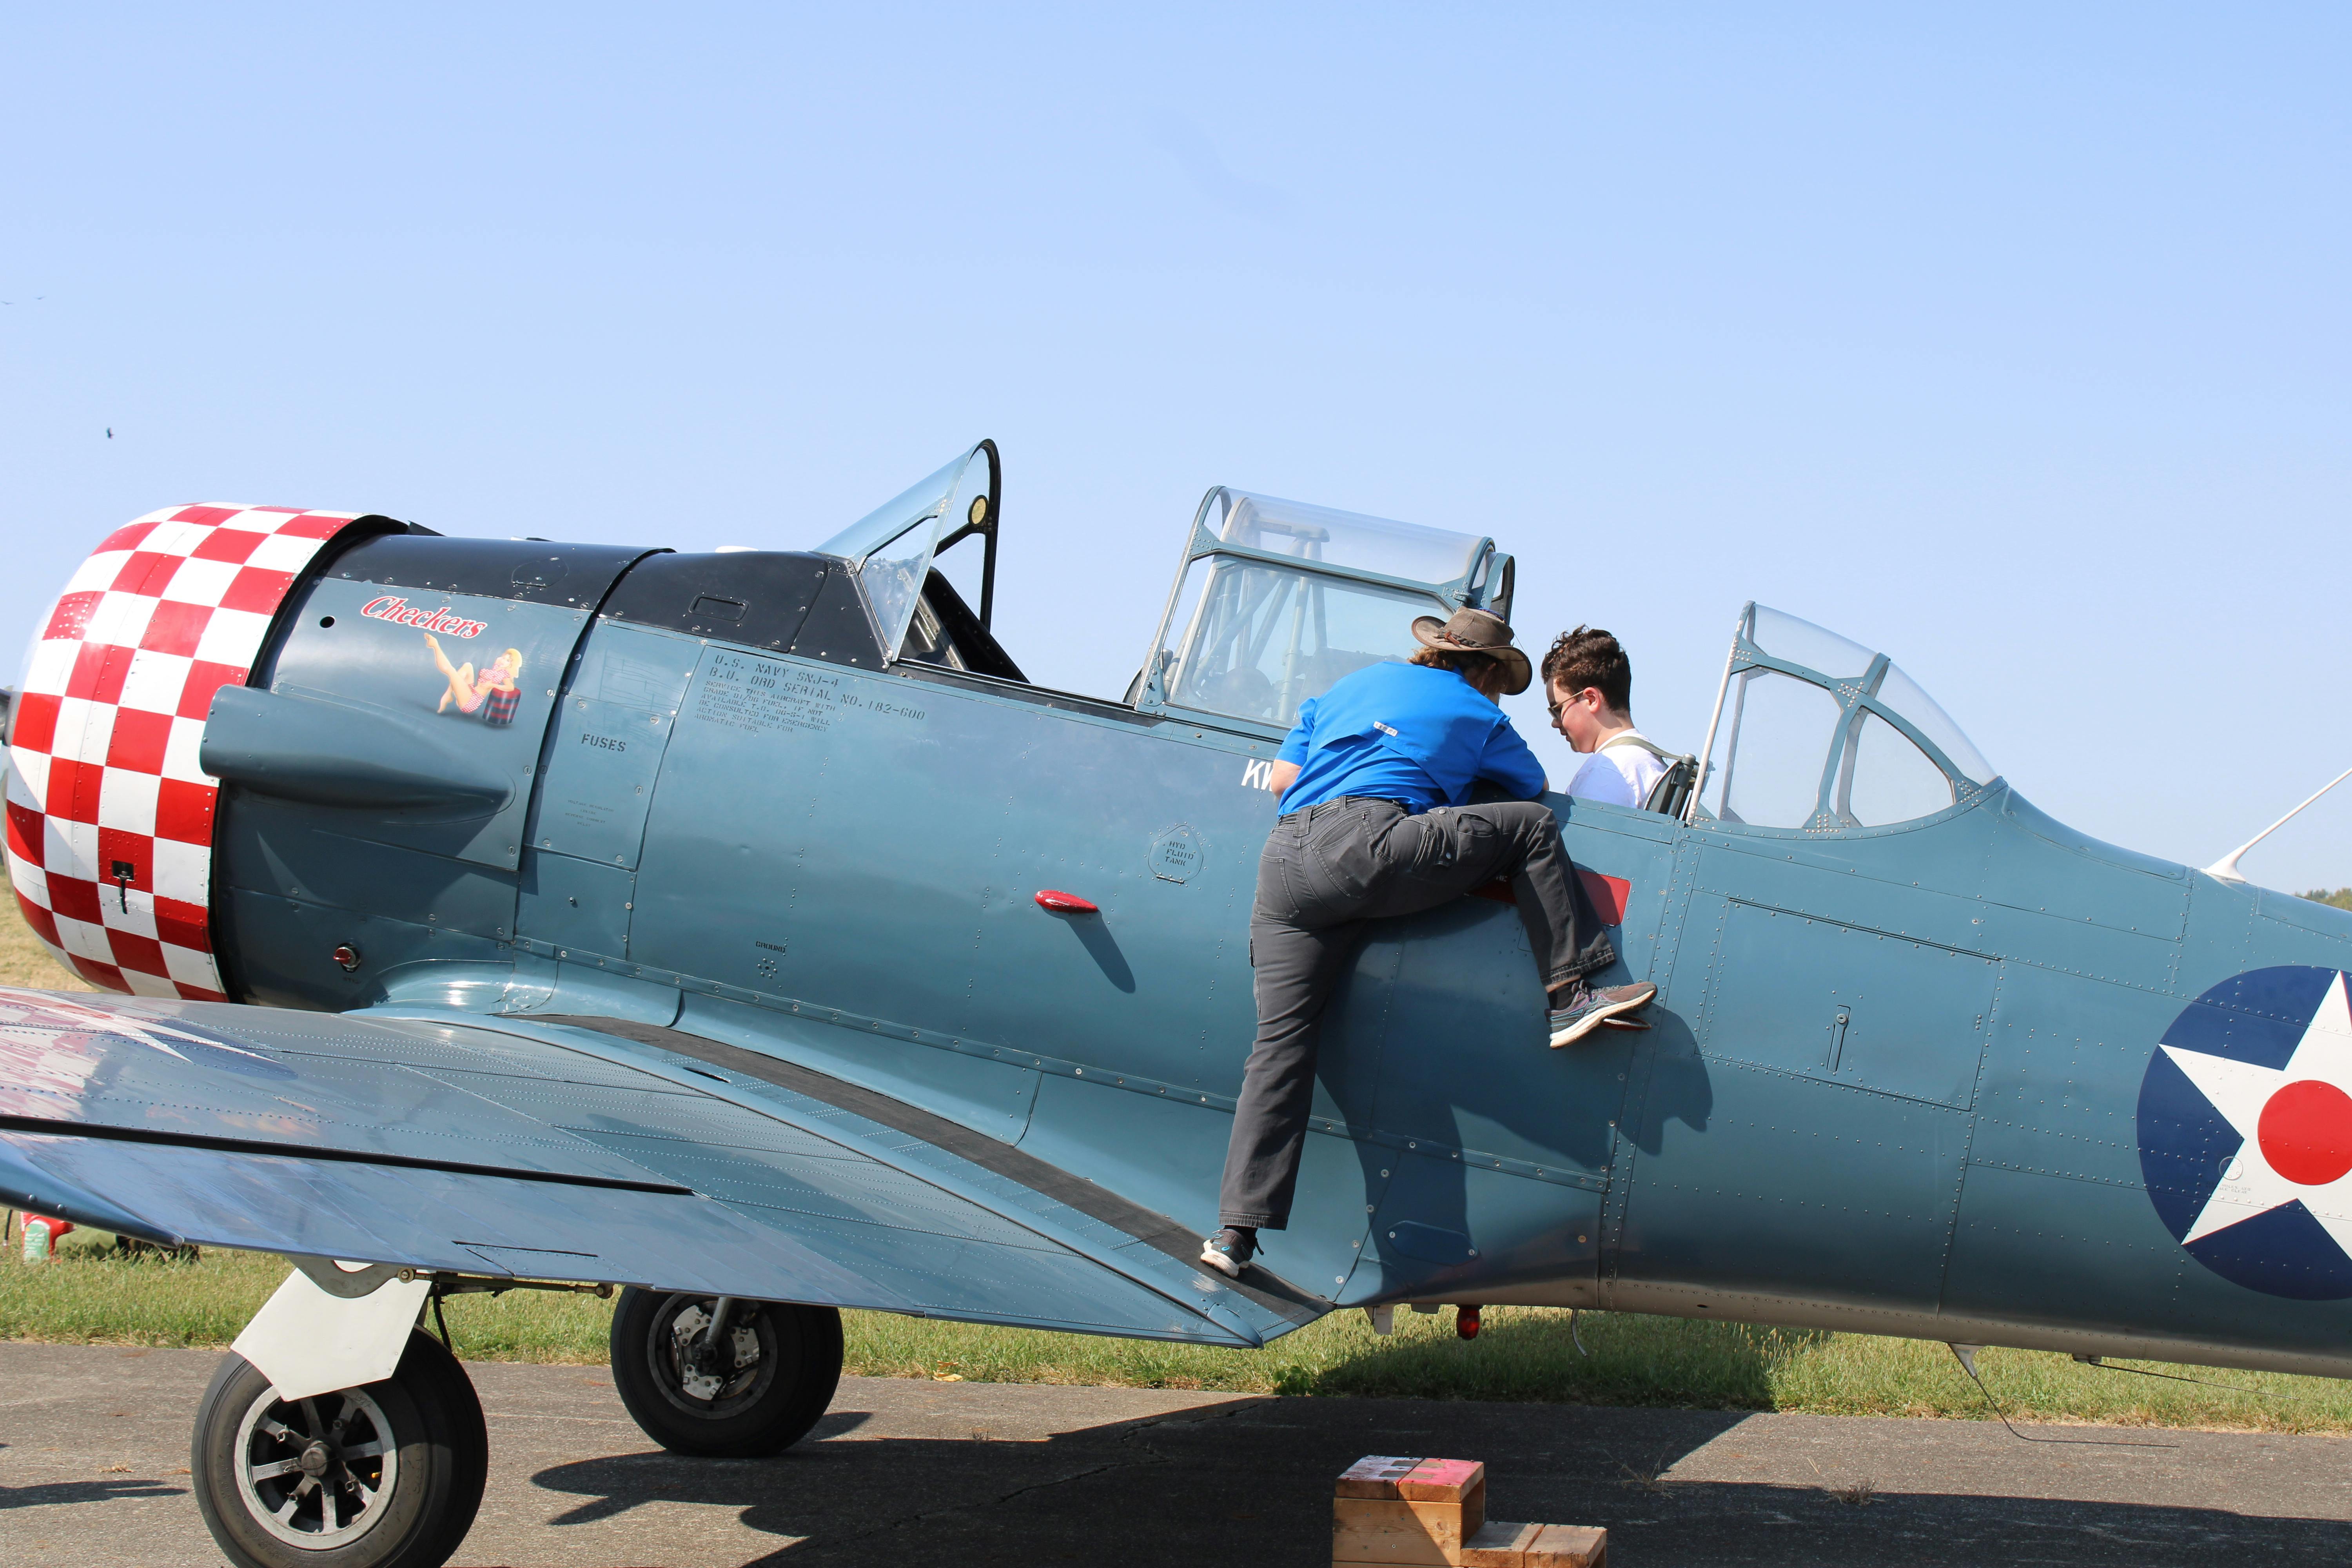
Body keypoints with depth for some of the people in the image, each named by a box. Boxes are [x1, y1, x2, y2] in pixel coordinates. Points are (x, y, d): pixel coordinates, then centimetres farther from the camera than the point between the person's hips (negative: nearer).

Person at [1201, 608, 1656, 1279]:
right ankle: (1569, 995, 6)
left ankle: (1237, 1231, -2)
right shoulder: (1477, 715, 20)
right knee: (1531, 825, 10)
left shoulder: (1355, 683, 32)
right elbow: (1536, 790, 34)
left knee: (1280, 1046, 4)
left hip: (1284, 859, 5)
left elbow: (1281, 779, 26)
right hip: (1369, 848, -5)